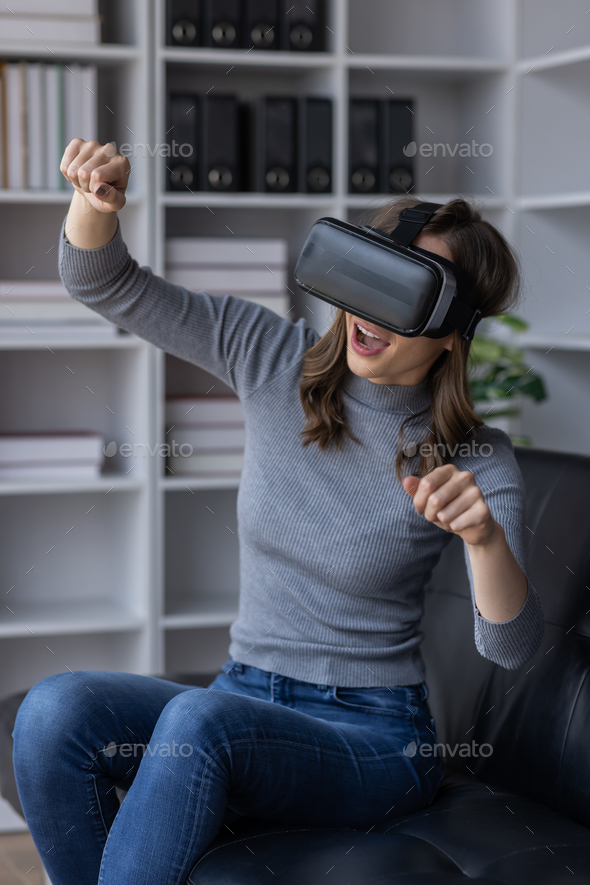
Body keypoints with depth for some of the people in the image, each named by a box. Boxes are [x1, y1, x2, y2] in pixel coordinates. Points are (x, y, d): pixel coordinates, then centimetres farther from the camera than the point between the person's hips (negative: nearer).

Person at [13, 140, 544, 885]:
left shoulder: (473, 460, -8)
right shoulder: (275, 360, 0)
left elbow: (511, 647, -18)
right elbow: (102, 284, 1)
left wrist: (486, 536, -39)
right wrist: (96, 202, -21)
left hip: (372, 741, -4)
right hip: (246, 706, 4)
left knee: (200, 720, -36)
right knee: (54, 712, -25)